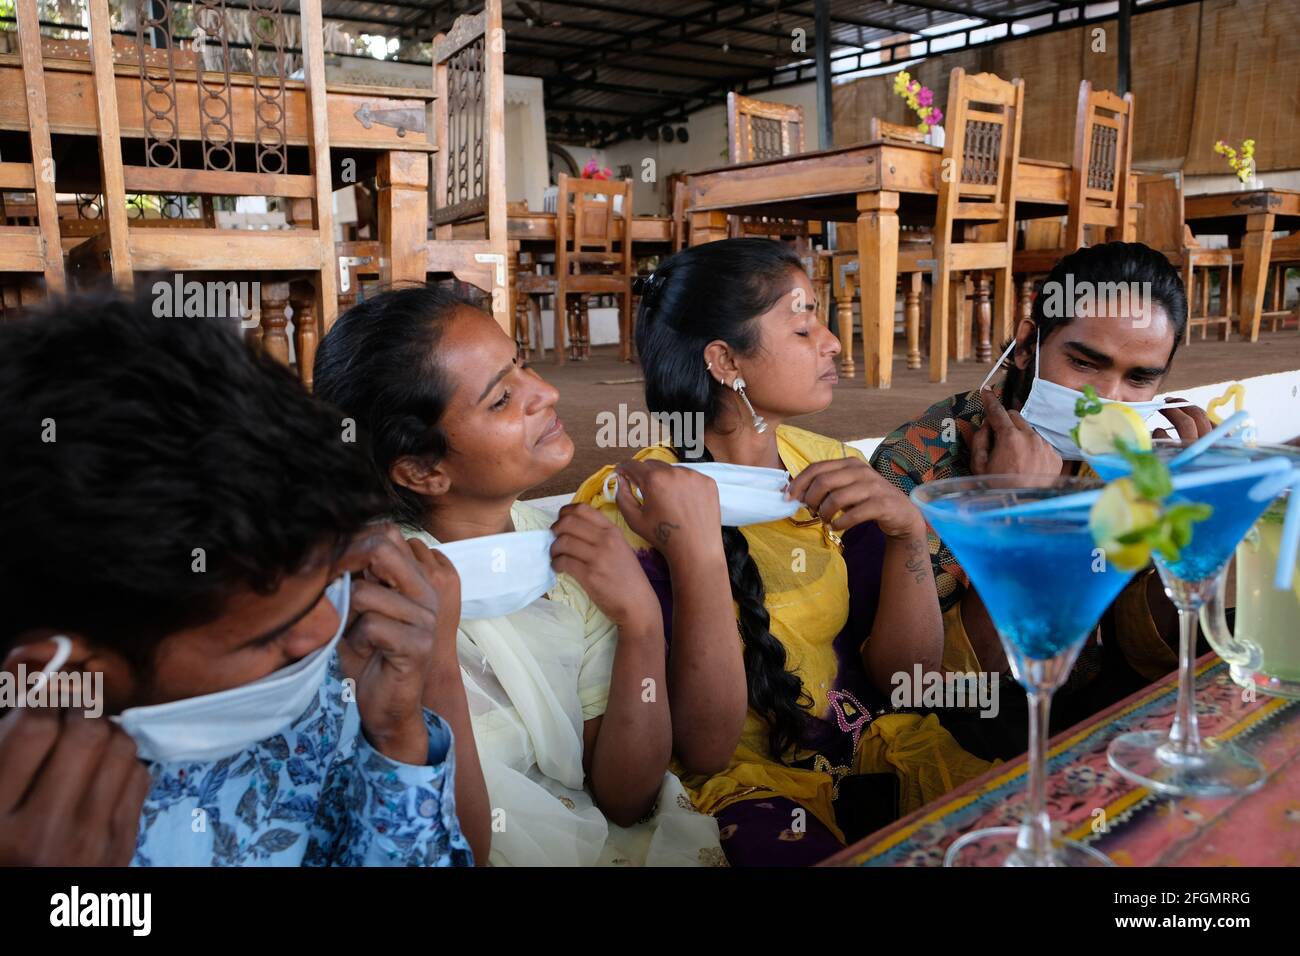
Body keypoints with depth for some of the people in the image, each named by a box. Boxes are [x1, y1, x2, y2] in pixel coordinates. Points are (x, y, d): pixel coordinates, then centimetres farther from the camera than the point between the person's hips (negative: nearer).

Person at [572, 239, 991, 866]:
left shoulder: (832, 470, 3)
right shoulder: (631, 507, -13)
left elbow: (905, 672, 1)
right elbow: (706, 750, -18)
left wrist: (907, 532, -15)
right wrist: (695, 556, -30)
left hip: (873, 755, 5)